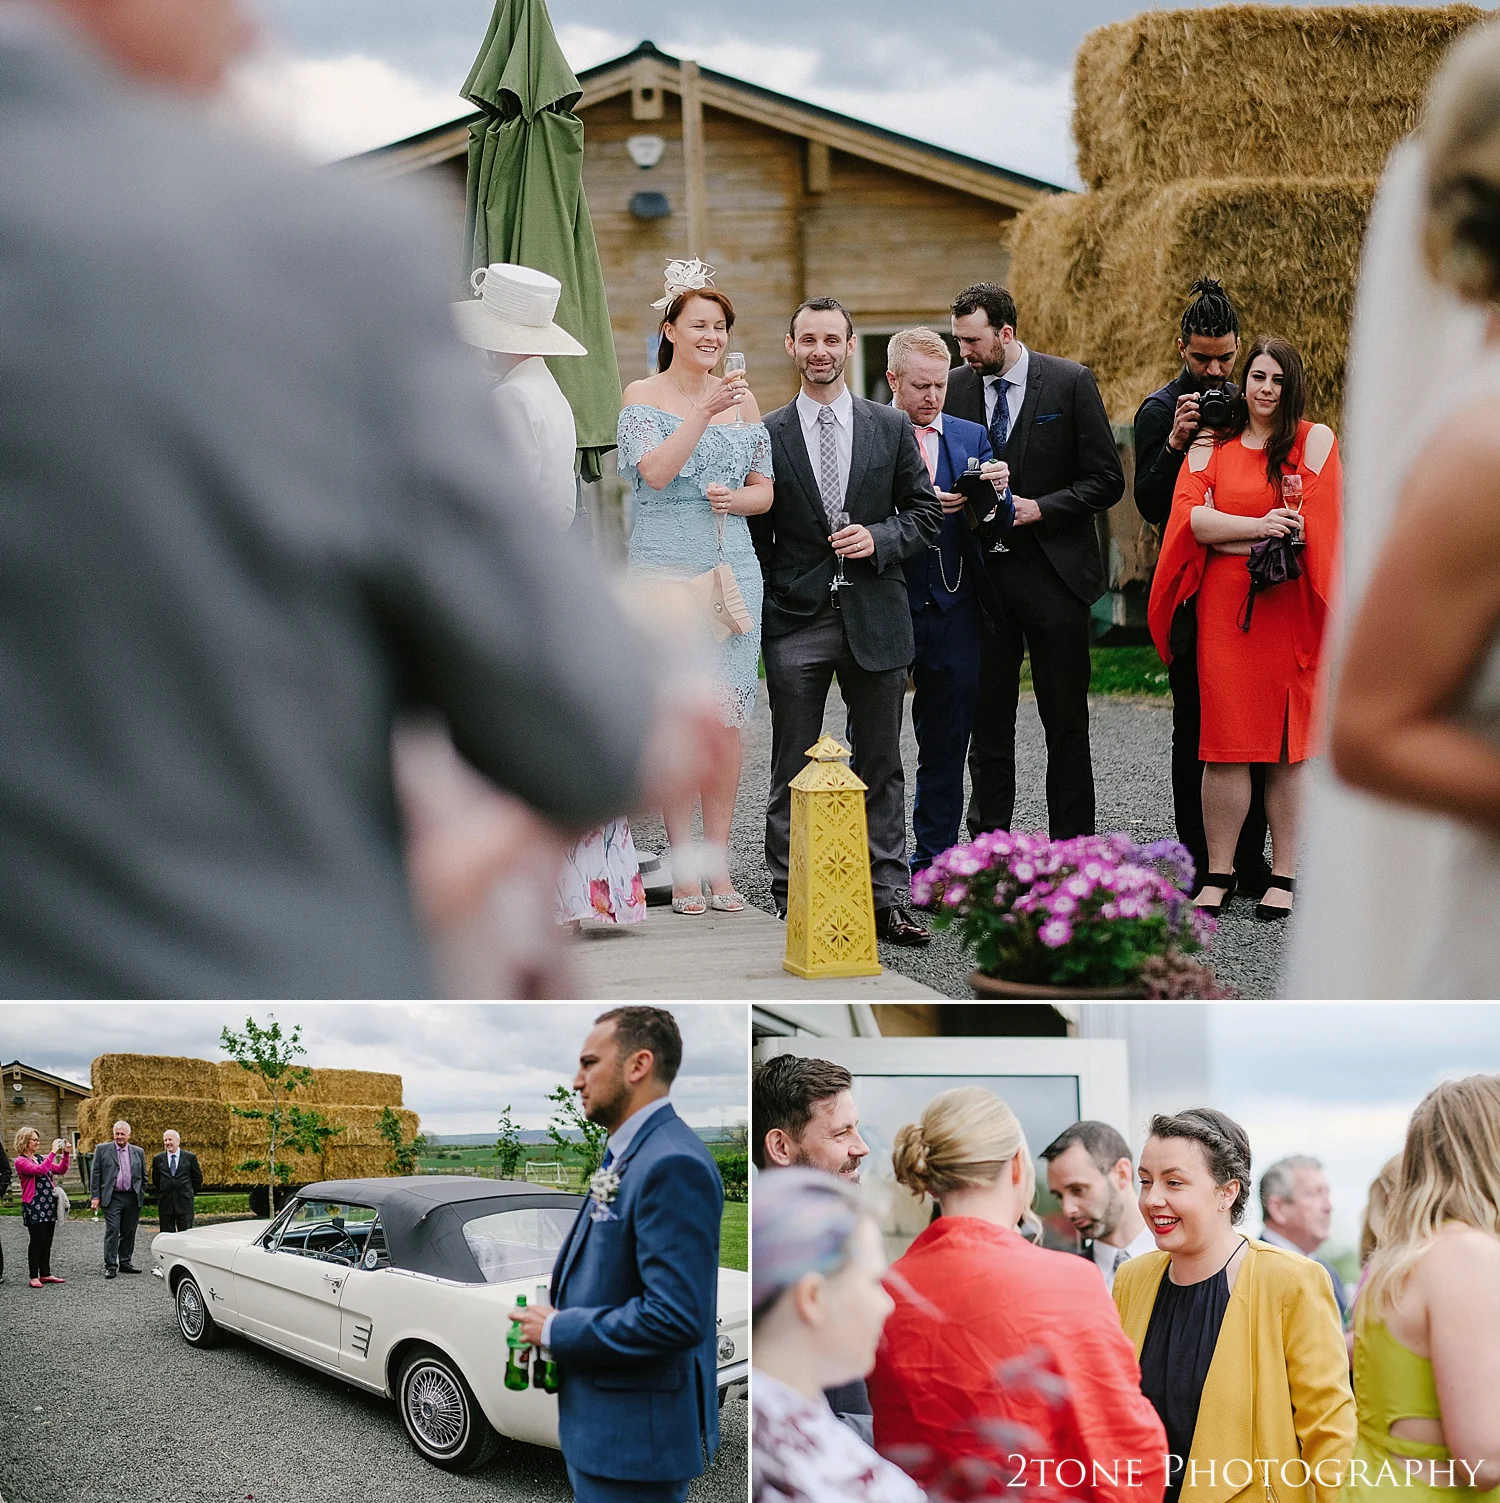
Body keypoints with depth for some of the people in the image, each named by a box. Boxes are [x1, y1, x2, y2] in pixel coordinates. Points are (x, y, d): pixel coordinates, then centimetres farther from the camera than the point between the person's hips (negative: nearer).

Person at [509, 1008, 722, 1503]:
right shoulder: (628, 1156, 12)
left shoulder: (672, 1165, -20)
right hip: (604, 1427, 10)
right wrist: (553, 1323, 4)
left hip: (635, 1439, -10)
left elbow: (676, 1315, -27)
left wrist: (556, 1330, -16)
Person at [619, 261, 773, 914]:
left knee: (728, 714, 0)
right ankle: (682, 863, 4)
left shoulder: (741, 399, 12)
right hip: (663, 569, -3)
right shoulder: (641, 395, 2)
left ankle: (718, 861, 8)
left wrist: (734, 499, -6)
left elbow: (763, 489, 15)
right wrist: (704, 412, -19)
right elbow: (655, 472, -13)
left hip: (732, 569, 3)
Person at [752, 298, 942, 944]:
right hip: (795, 622, -1)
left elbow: (926, 513, 9)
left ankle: (887, 899, 13)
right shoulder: (767, 434, 4)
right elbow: (754, 533, 7)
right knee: (792, 773, 3)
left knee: (880, 768, 7)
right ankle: (789, 905, 10)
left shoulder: (891, 427, 8)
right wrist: (758, 608, 0)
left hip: (874, 618, 1)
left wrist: (880, 539, -10)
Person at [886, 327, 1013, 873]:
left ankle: (935, 857, 18)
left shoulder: (971, 437, 11)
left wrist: (998, 493, -15)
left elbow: (996, 529, 6)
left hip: (954, 611, 4)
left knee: (947, 742, 8)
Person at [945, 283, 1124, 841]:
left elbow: (1106, 480, -4)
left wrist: (1039, 508, -14)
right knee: (987, 720, 7)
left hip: (1054, 573, -3)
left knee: (1066, 723, 3)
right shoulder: (954, 387, 6)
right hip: (982, 574, 3)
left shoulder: (1070, 382, -4)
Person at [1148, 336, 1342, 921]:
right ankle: (1219, 874, 6)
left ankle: (1284, 875, 9)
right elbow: (1192, 517, -3)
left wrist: (1227, 535, -7)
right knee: (1226, 744, -1)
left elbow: (1311, 527, -5)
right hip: (1224, 609, 1)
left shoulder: (1316, 440, 6)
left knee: (1289, 743, 2)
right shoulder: (1211, 445, 11)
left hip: (1291, 610, -1)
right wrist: (1260, 528, -15)